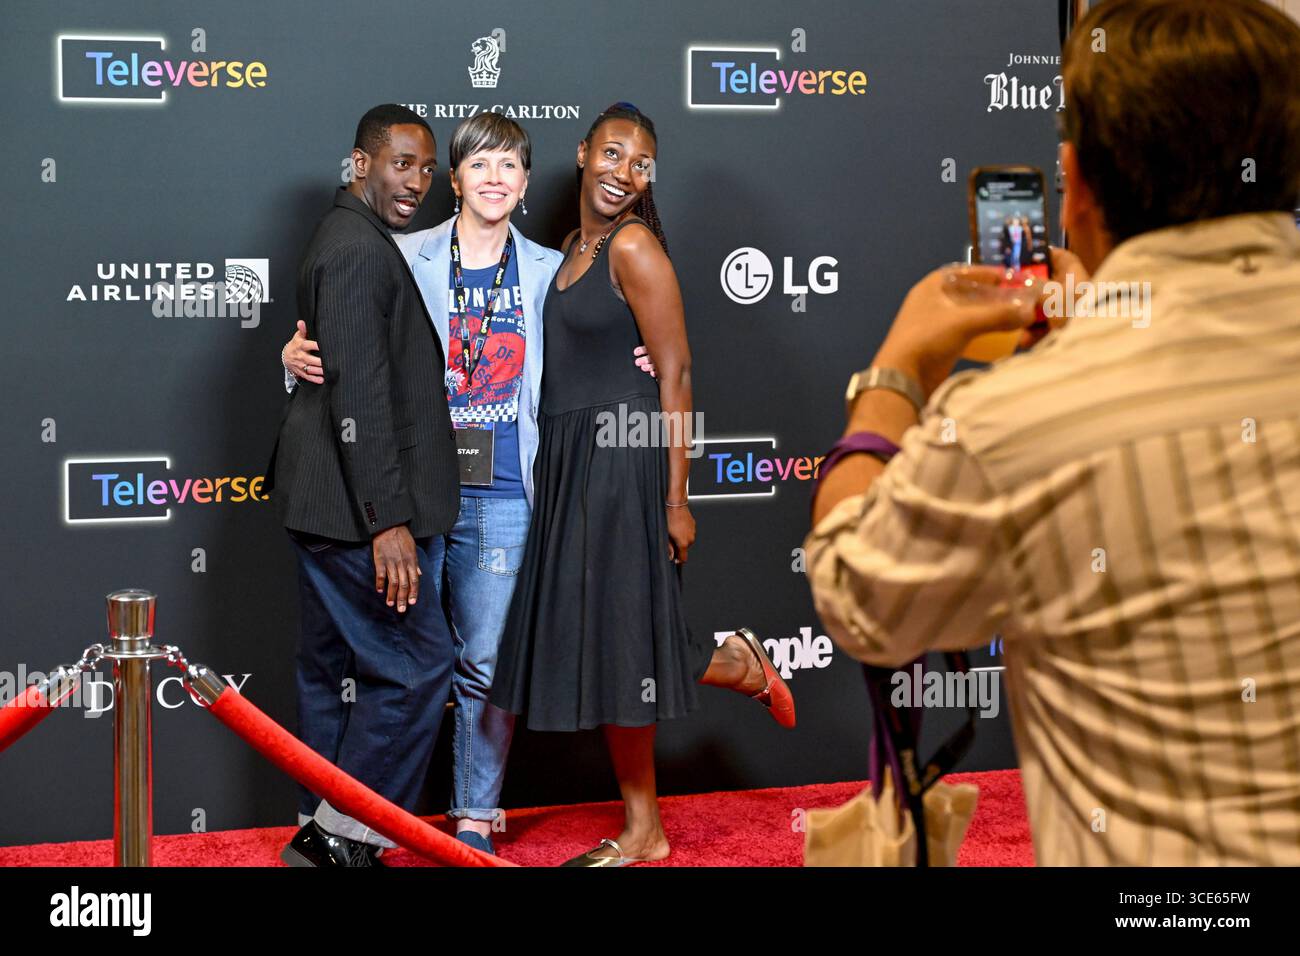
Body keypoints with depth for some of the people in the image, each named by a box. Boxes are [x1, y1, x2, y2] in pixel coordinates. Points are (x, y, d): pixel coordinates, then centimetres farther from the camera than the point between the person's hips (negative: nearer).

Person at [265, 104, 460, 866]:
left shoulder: (357, 241, 17)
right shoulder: (359, 249, -16)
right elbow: (360, 396, -22)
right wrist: (388, 519, -24)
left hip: (331, 507, 11)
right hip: (360, 507, -11)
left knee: (338, 669, 14)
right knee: (417, 665, -5)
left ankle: (326, 837, 22)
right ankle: (345, 834, 2)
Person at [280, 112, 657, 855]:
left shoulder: (548, 273, 9)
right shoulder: (408, 260, 3)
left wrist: (632, 367, 1)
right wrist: (297, 355, -13)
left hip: (501, 499, 1)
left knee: (487, 665, 5)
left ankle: (476, 816, 20)